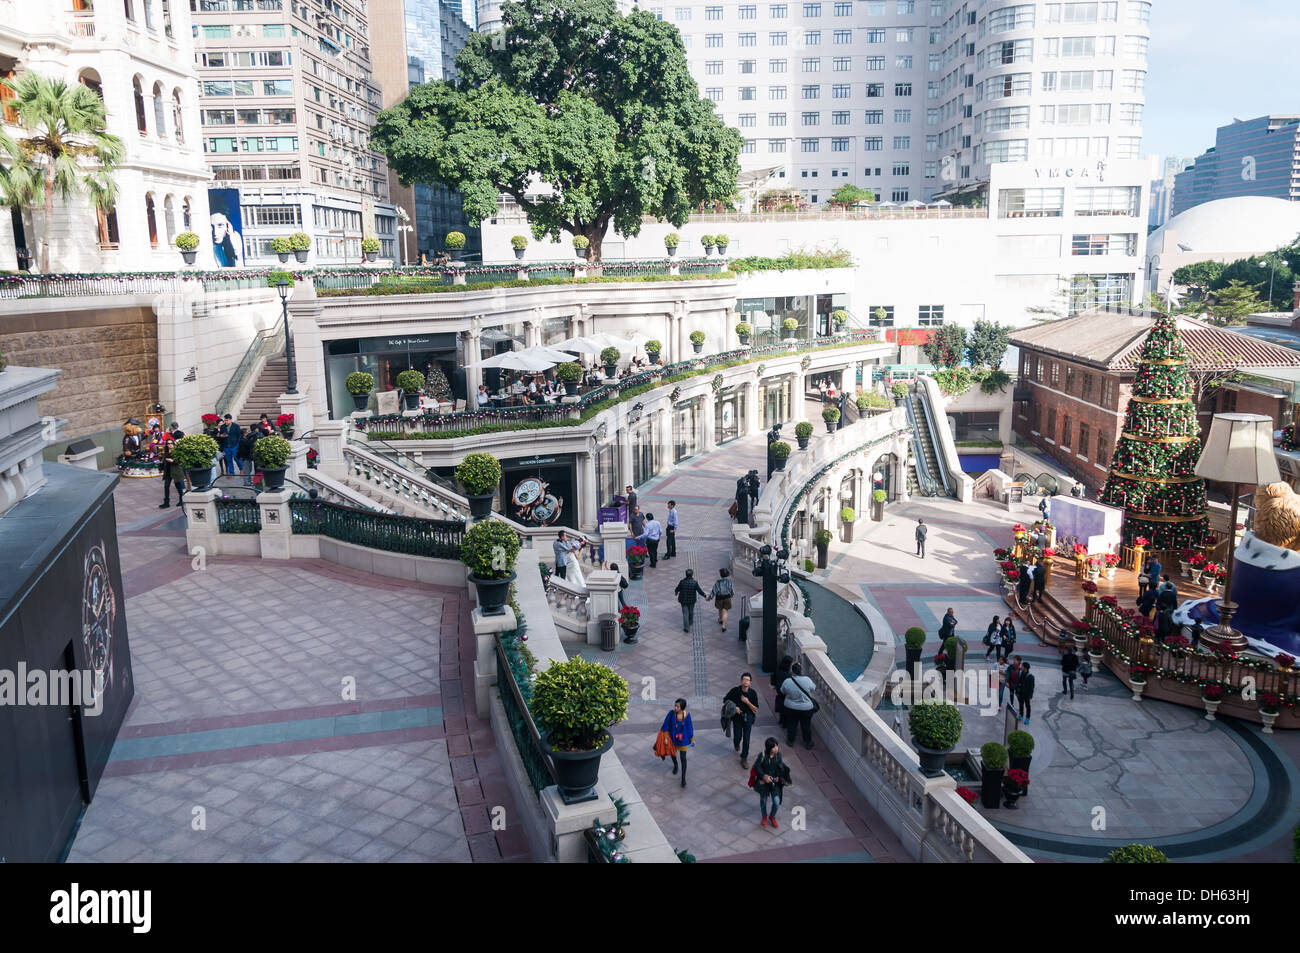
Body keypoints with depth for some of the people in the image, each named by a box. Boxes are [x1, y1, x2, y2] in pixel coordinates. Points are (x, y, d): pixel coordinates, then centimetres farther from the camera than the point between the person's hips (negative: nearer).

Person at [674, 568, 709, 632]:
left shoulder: (682, 582, -13)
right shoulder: (695, 583, -16)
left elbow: (677, 589, -1)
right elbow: (700, 591, -17)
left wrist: (676, 592, 22)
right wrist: (705, 596, -5)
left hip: (683, 600, -1)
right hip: (691, 601, 1)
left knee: (685, 613, 4)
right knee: (691, 611, 24)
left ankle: (686, 628, -2)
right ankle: (690, 622, 47)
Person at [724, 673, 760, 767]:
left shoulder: (753, 693, -10)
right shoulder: (735, 690, -12)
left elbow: (756, 709, -7)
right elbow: (725, 700, 2)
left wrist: (747, 702, -22)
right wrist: (734, 707, -12)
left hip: (748, 717, 0)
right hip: (737, 716, 0)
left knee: (746, 738, -5)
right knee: (737, 737, 2)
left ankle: (744, 758, 10)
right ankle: (737, 743, 40)